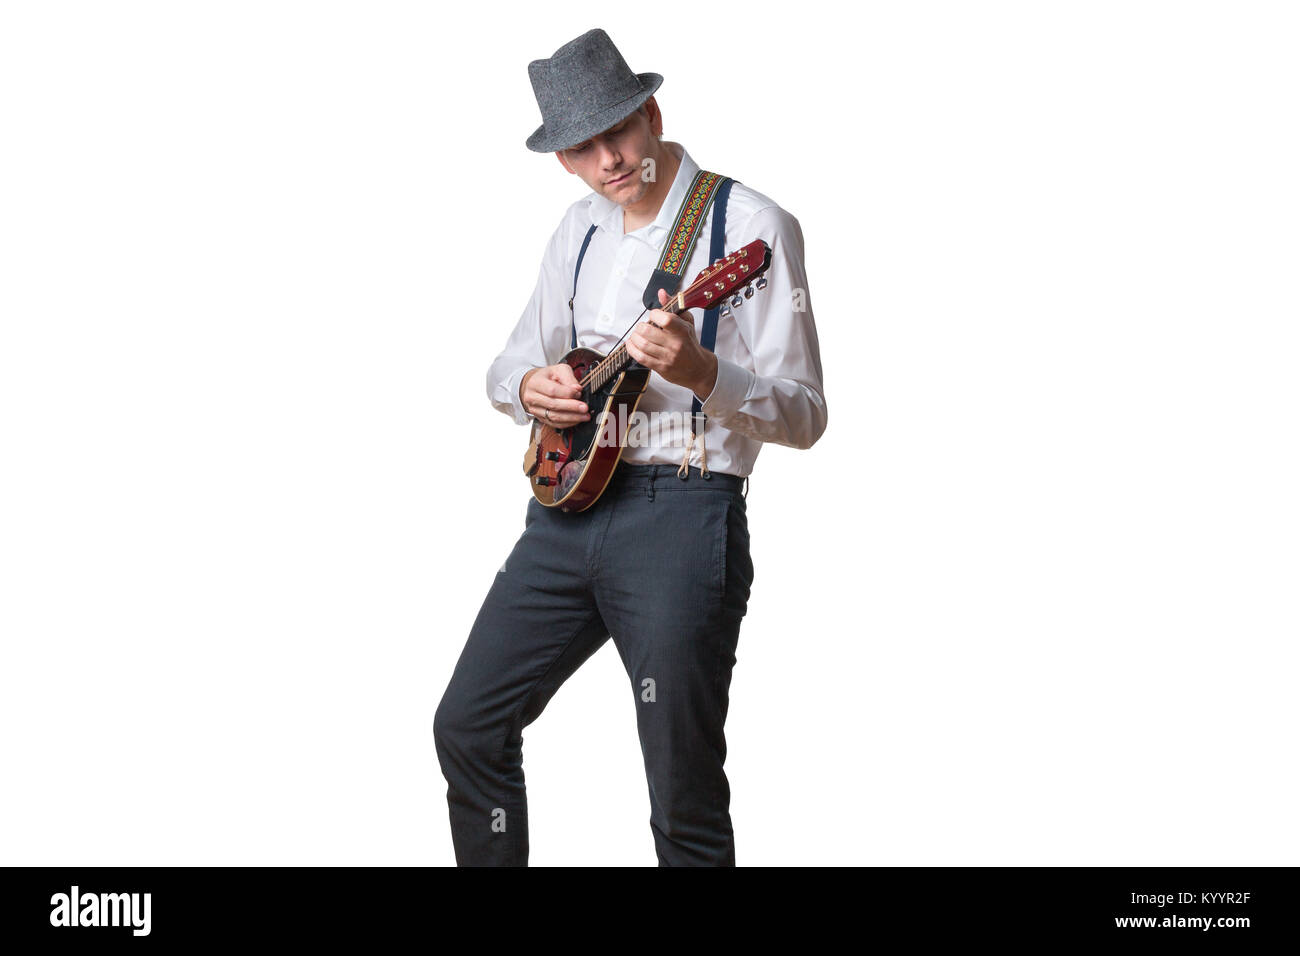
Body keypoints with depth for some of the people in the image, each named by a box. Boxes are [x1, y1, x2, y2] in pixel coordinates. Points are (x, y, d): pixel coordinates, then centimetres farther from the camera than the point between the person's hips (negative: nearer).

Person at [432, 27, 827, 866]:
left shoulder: (751, 226, -8)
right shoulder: (581, 228, 14)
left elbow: (804, 416, -11)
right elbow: (510, 364, 23)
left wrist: (699, 372, -29)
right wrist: (530, 388, -2)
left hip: (682, 516, -6)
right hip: (568, 501, 7)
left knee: (686, 796, -2)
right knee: (468, 724, 9)